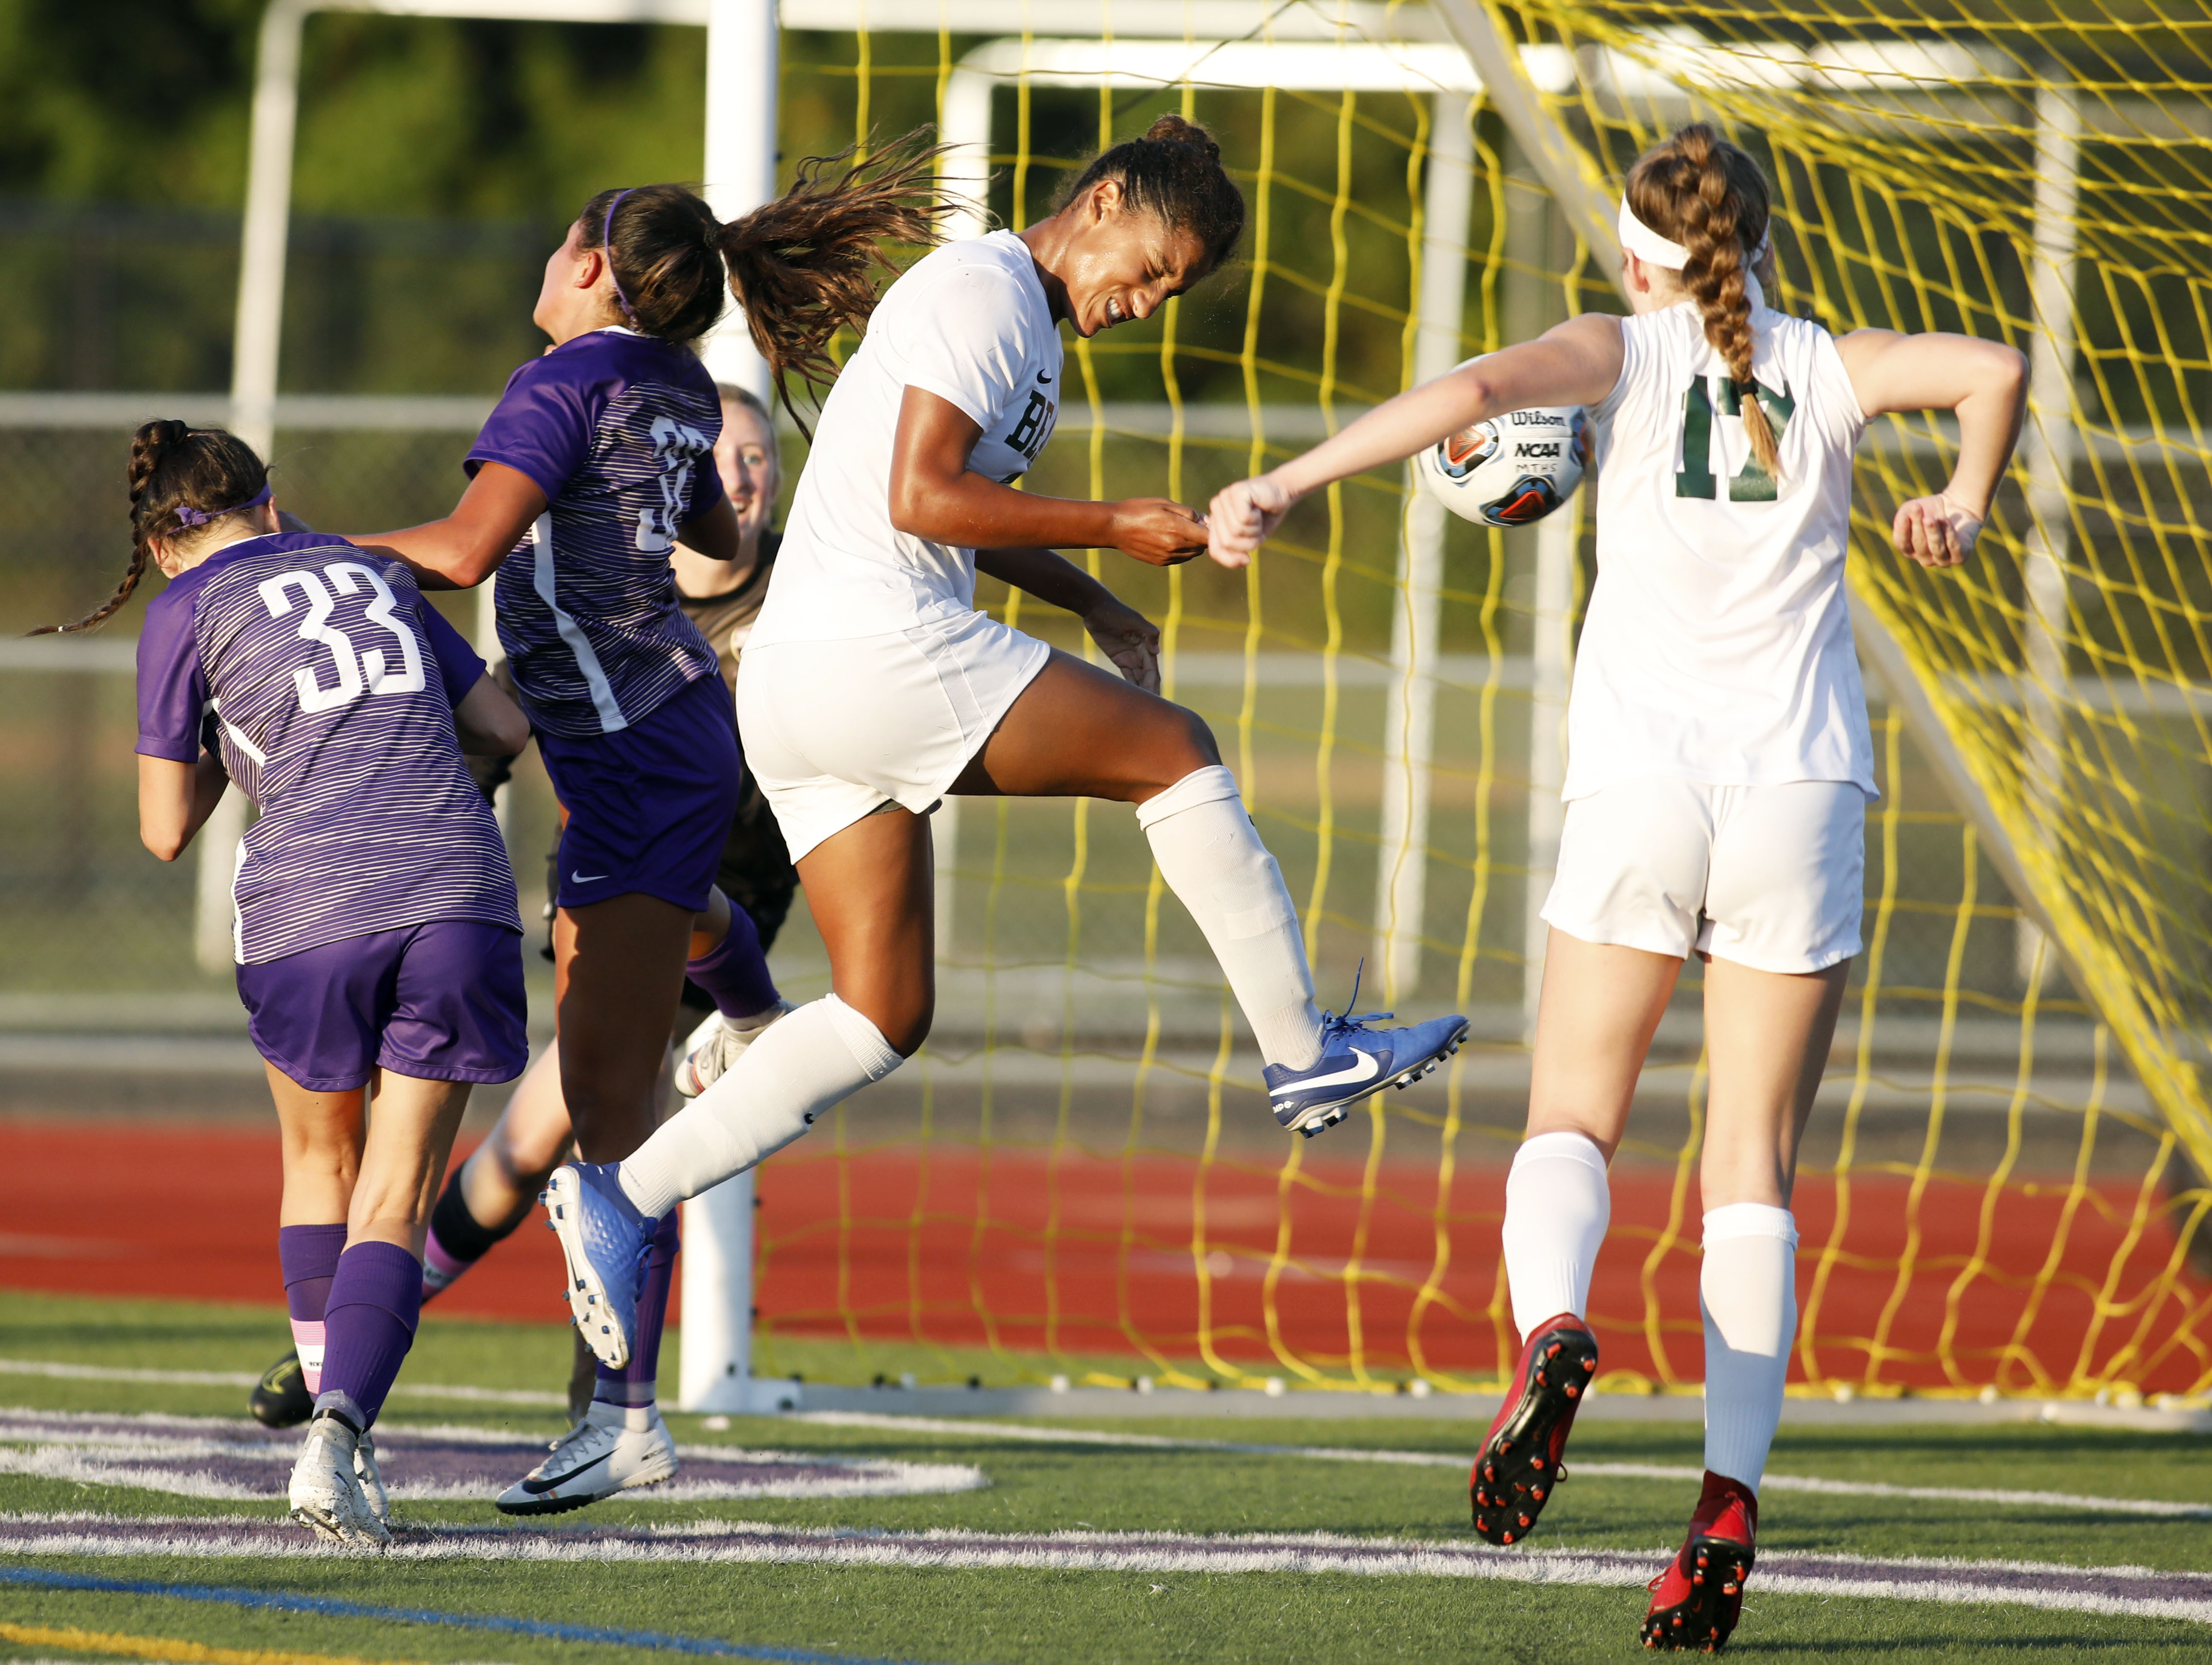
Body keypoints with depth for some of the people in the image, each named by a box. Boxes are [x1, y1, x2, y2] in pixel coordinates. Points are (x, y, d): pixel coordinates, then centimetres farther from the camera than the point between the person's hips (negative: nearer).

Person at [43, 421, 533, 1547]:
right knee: (393, 1207, 3)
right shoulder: (368, 572, 22)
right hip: (457, 893, 2)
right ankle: (340, 1436, -19)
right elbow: (505, 729, 28)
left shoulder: (186, 611, 10)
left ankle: (333, 1415, 18)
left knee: (322, 1159, 25)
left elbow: (166, 830, 10)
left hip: (306, 907, -2)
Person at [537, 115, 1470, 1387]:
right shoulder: (984, 292, -9)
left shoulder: (1029, 324, 23)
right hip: (877, 650, -10)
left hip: (796, 695, 10)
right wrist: (1114, 527, -13)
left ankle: (622, 1197, 2)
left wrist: (1101, 612, 25)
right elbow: (923, 499, -18)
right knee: (1173, 752, -3)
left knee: (885, 1016, 7)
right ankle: (1307, 1053, 3)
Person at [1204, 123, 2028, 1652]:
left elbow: (1480, 390, -16)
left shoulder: (1628, 351, 3)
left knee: (1573, 1122, 10)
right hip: (1801, 789, 1)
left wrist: (1289, 484, -20)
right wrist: (1962, 512, 8)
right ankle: (1732, 1498, -9)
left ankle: (1552, 1322, -23)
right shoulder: (1829, 370, 7)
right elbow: (1992, 368, -10)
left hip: (1642, 783, -1)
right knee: (1754, 1168, 5)